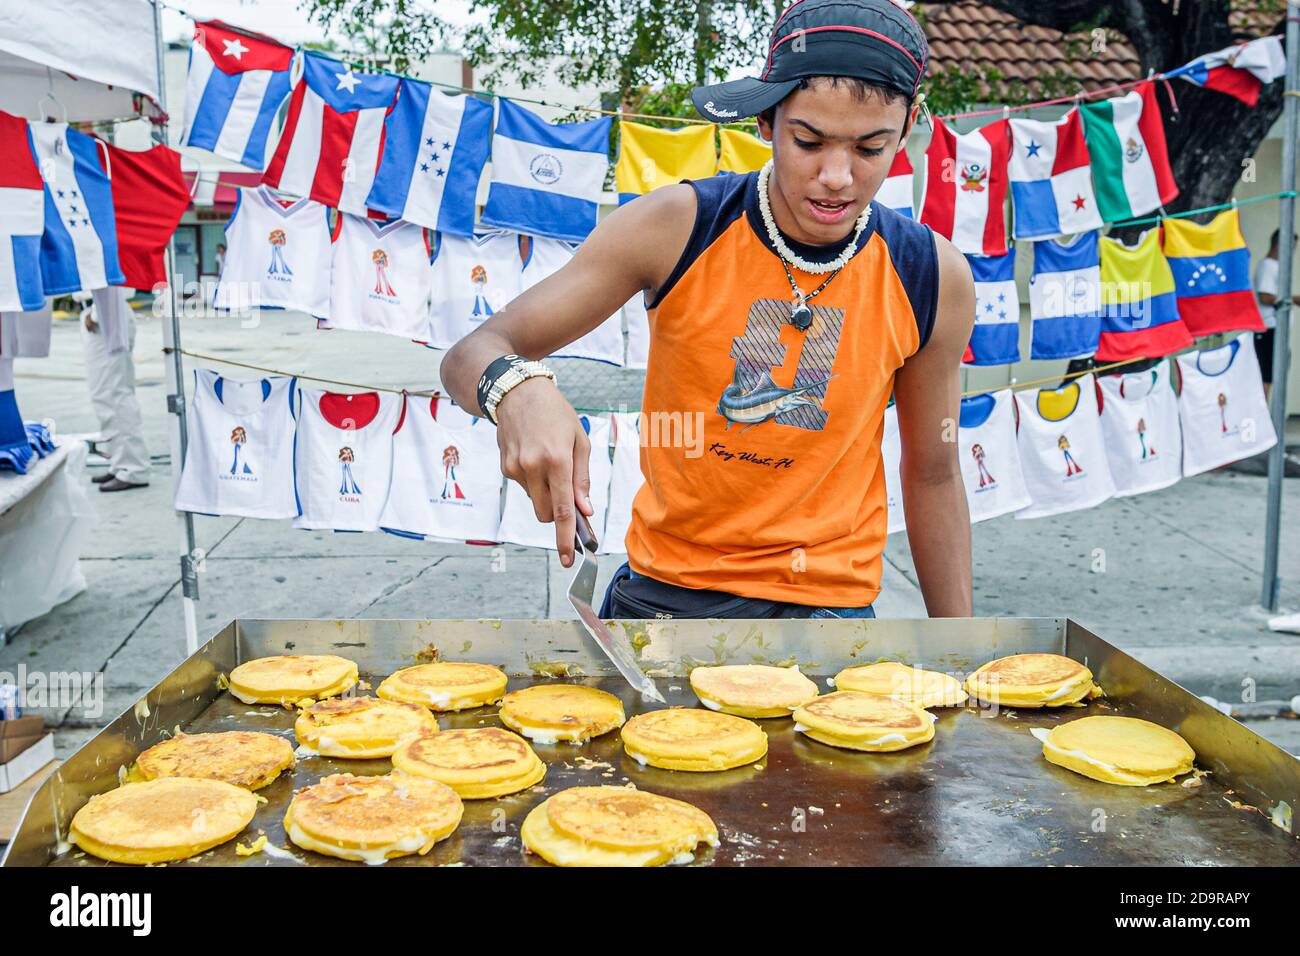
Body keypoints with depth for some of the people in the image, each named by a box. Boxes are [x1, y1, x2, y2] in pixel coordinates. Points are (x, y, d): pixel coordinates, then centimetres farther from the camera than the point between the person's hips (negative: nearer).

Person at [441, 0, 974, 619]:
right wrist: (515, 388, -39)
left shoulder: (936, 279, -10)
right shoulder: (675, 228, -15)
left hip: (829, 603, 1)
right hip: (663, 589, 0)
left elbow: (933, 477, 3)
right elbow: (469, 356, -14)